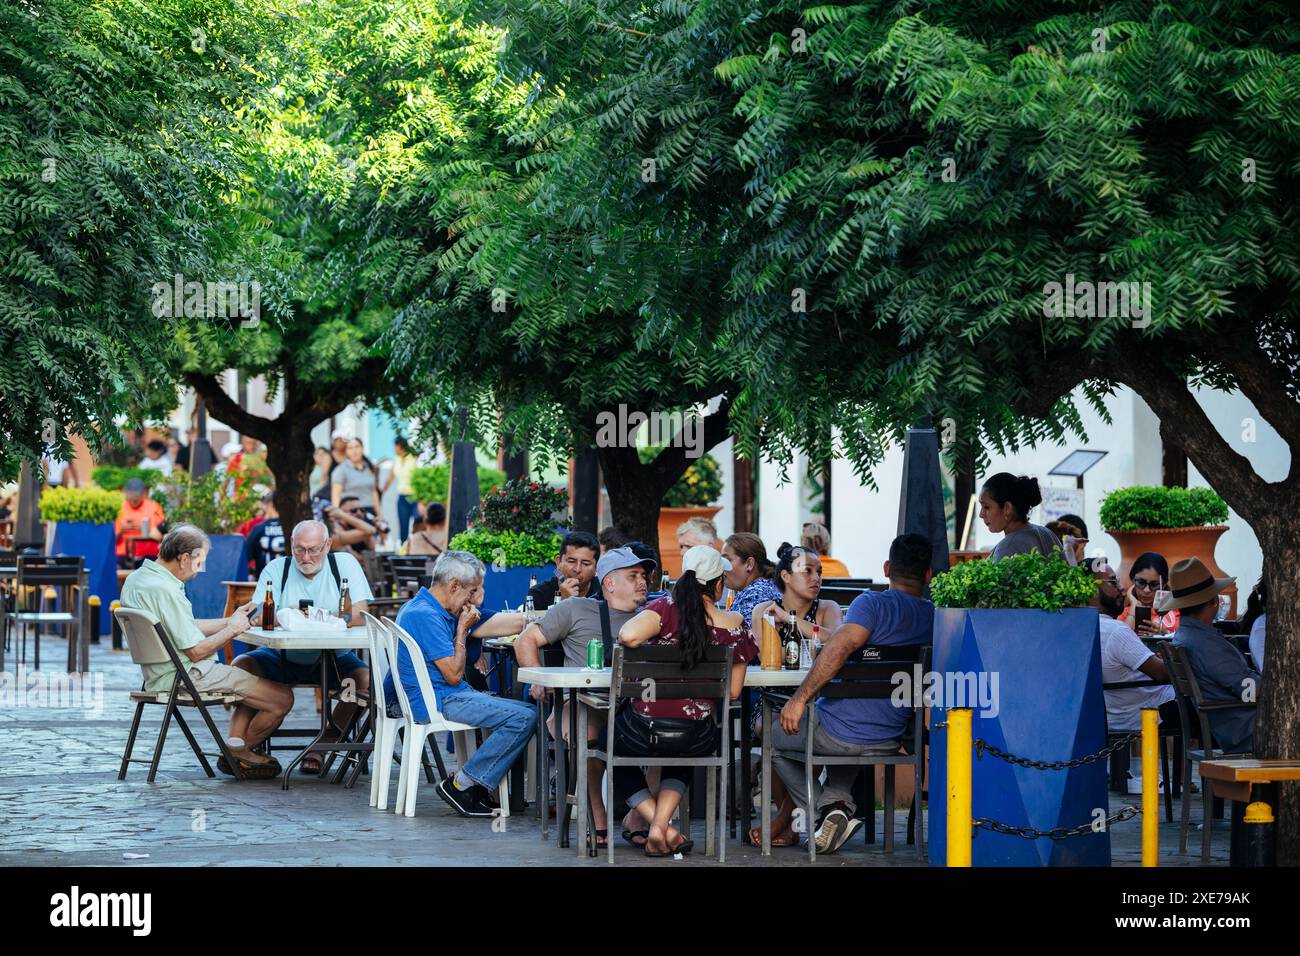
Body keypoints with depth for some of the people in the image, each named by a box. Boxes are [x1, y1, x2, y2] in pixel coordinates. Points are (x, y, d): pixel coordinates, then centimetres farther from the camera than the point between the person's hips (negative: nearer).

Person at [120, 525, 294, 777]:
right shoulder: (165, 591, -24)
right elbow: (196, 651, -22)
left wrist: (230, 621, 13)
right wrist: (231, 630, -7)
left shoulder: (136, 578, 8)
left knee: (250, 670, 29)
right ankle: (239, 751, 17)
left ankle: (235, 745, 16)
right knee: (282, 698, -7)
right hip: (187, 678, -11)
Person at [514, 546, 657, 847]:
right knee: (587, 732, -39)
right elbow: (526, 641, 19)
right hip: (585, 703, -3)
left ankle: (637, 819, -18)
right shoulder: (577, 610, 20)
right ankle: (597, 820, -23)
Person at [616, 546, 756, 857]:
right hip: (696, 738, 2)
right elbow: (734, 691, 2)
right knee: (681, 758, 39)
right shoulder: (735, 625, -3)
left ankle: (660, 826, 15)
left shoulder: (667, 607, -9)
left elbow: (629, 636, -27)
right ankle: (661, 821, 16)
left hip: (641, 730, -2)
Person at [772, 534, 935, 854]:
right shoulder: (936, 619, 4)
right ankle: (837, 802, 17)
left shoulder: (873, 603, -15)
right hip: (888, 741, 6)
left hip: (836, 731, -6)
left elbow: (840, 648, -30)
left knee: (775, 736, 23)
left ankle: (825, 810, 8)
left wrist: (800, 698, -25)